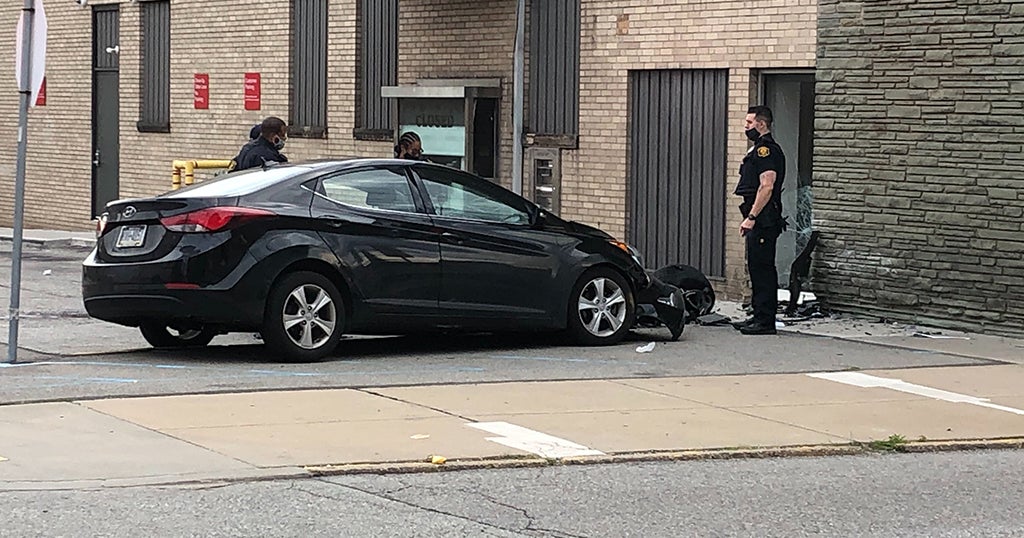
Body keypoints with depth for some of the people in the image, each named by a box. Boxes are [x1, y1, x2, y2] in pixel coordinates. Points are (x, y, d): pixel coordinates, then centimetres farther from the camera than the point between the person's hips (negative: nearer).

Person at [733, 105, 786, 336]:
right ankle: (760, 317, 19)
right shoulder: (760, 149, 20)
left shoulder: (766, 150, -13)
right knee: (758, 267, 14)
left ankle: (765, 321, -10)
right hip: (760, 220, 11)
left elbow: (767, 187, -22)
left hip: (763, 220, -11)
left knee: (762, 268, -10)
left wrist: (751, 217, -23)